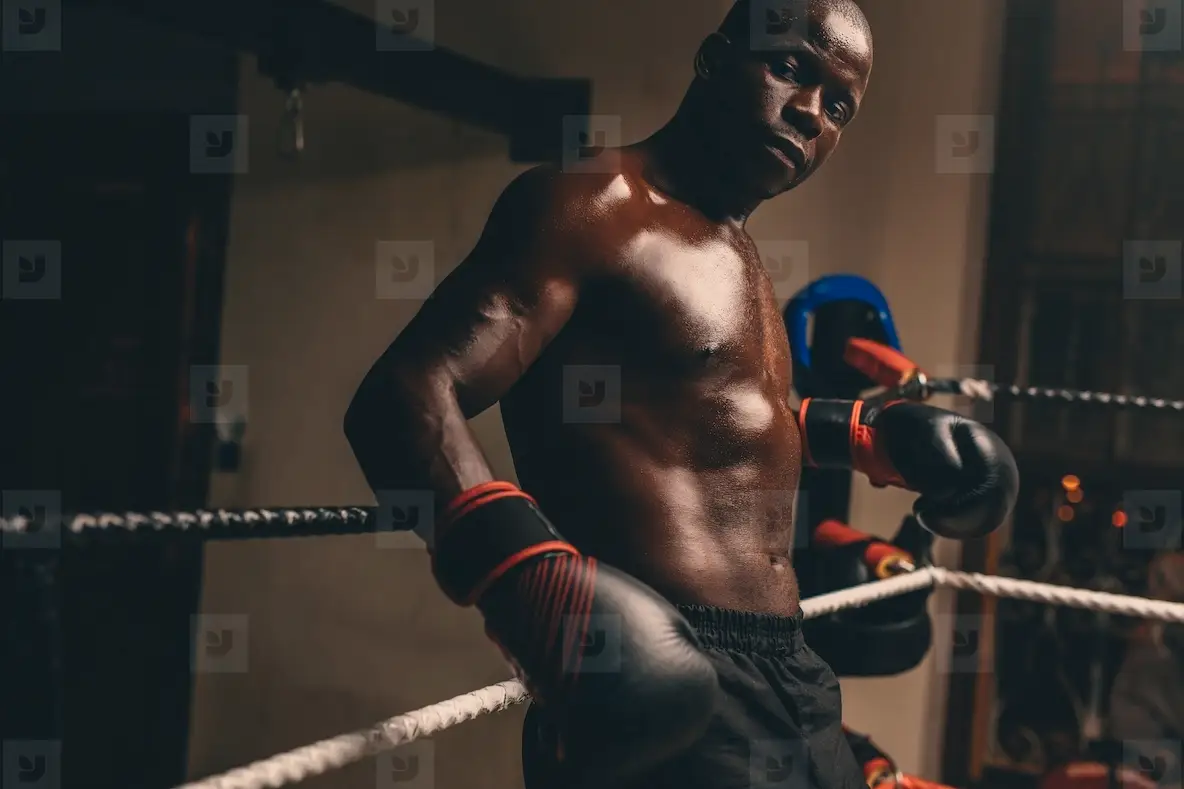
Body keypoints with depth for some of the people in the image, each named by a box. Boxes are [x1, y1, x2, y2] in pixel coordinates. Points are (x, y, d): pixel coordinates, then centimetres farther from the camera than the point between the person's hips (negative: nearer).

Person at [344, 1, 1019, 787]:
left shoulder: (734, 251, 19)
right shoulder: (593, 206, -10)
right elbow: (405, 396, -22)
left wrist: (872, 436, 30)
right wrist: (530, 579, -36)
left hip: (791, 679, 9)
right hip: (664, 691, -9)